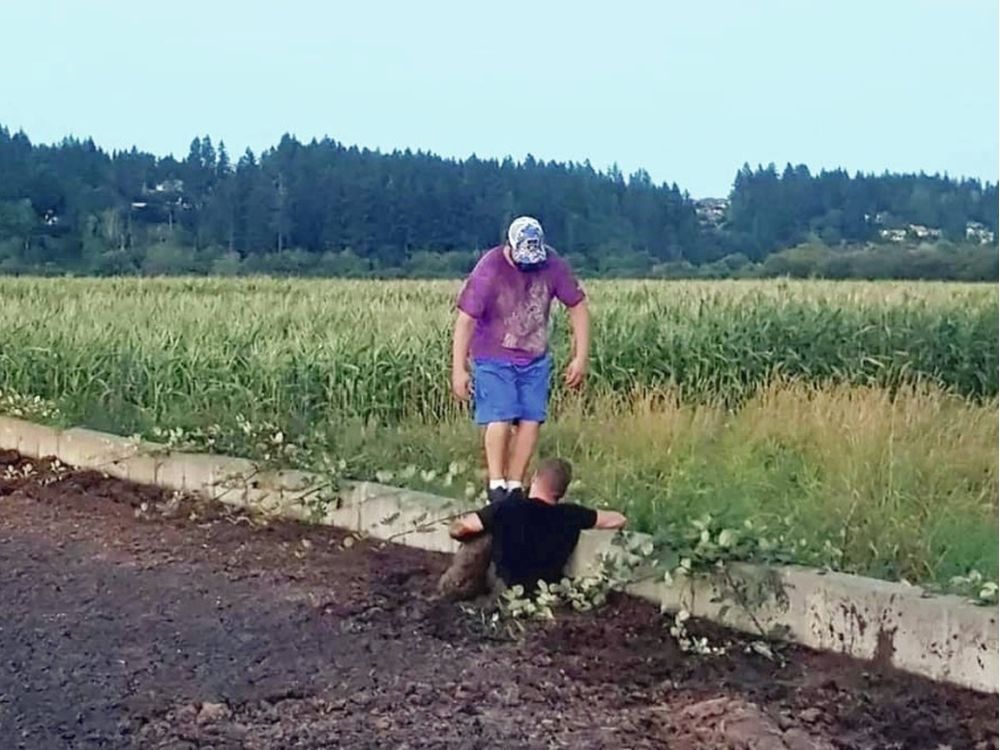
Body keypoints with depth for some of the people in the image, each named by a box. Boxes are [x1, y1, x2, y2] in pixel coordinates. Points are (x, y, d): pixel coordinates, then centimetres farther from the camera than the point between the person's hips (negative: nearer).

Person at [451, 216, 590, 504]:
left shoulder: (553, 265, -10)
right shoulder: (489, 270, -20)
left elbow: (578, 307, -1)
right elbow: (465, 320, -18)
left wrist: (580, 357, -5)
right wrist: (459, 370, -21)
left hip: (535, 359, 4)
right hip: (494, 359, -3)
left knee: (531, 420, -5)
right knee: (500, 418, -16)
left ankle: (515, 486, 4)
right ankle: (496, 484, -4)